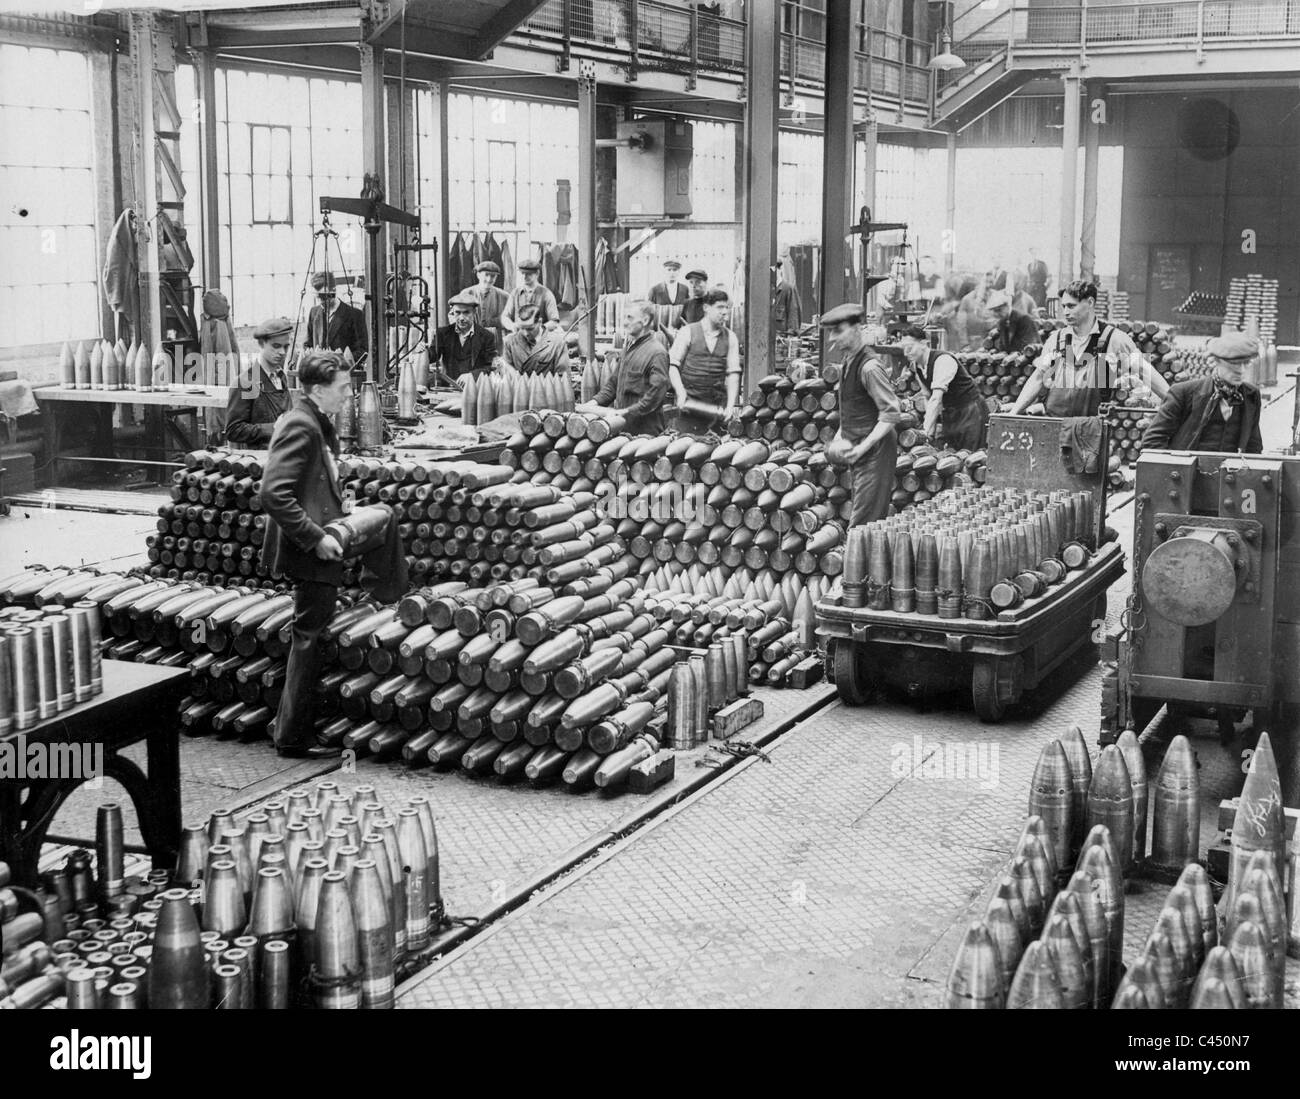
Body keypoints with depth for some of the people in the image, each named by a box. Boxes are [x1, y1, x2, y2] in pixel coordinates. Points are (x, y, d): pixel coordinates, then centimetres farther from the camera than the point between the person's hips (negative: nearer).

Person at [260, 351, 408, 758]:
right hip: (309, 552, -10)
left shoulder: (319, 423, 9)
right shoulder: (299, 426, -21)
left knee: (385, 520, 24)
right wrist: (316, 537, -26)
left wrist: (341, 507, 11)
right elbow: (274, 494, -29)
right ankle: (293, 737, 6)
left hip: (323, 534, 10)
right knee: (309, 636, -3)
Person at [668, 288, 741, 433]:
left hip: (718, 402, 2)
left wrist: (730, 406, -9)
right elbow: (673, 365, 0)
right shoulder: (687, 332, 2)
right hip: (690, 401, -2)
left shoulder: (730, 337, 8)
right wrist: (681, 392, -15)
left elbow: (733, 373, 2)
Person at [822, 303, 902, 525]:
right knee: (875, 524, 14)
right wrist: (840, 437, 10)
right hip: (861, 455, 9)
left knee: (862, 525, -10)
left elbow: (892, 412, -21)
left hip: (875, 451, -9)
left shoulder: (869, 367, -18)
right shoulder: (850, 363, 11)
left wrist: (863, 447, -22)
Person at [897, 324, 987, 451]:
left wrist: (927, 432, -37)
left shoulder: (943, 360, -25)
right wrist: (932, 426, -2)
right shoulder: (916, 366, 1)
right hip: (949, 415, 8)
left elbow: (936, 398, -33)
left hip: (970, 413, -8)